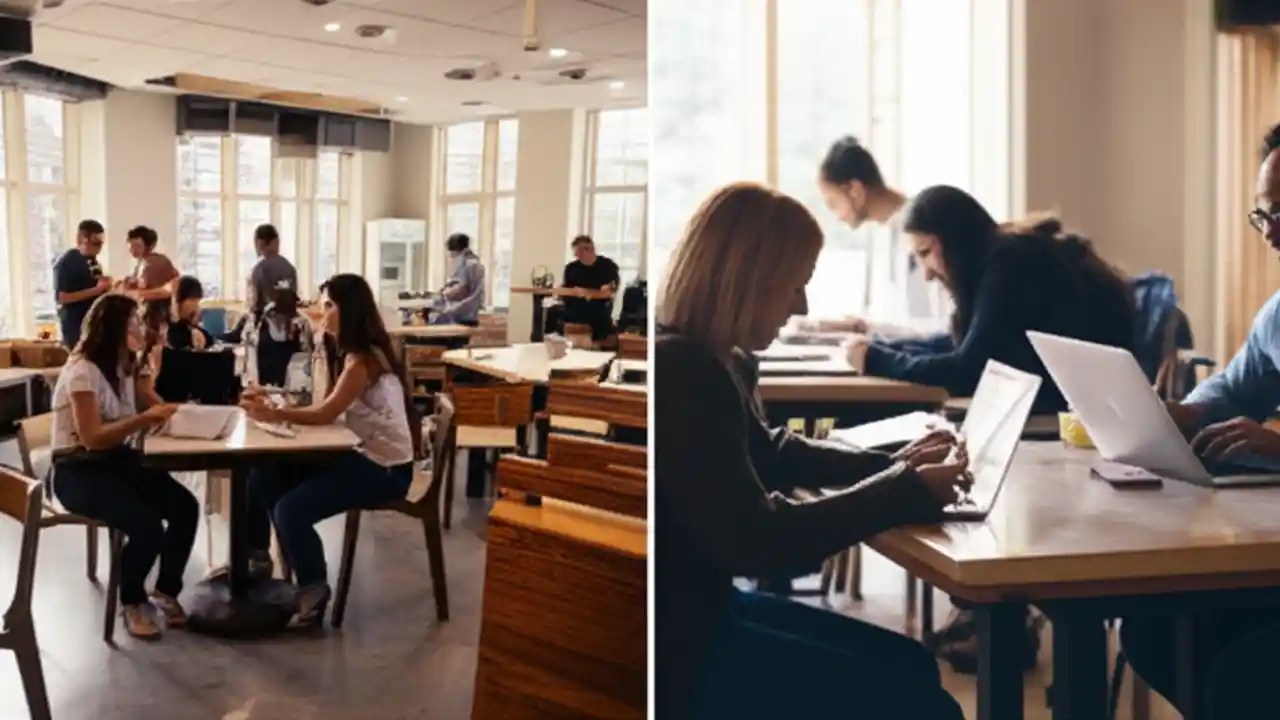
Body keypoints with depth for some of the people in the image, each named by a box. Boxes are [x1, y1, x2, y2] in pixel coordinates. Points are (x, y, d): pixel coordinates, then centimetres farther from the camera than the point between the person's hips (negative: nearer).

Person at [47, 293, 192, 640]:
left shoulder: (128, 365, 7)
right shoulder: (83, 371, -18)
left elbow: (155, 409, 4)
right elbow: (92, 438, -26)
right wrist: (144, 419, -29)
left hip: (117, 460, 8)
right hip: (78, 471, -8)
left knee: (185, 506, -14)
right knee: (147, 526, -28)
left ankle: (166, 592, 7)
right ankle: (133, 602, 1)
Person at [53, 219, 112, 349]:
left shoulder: (93, 261, 12)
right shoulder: (65, 262, -11)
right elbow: (62, 297, -19)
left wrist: (104, 286, 1)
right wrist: (96, 290, -21)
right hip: (75, 325, -7)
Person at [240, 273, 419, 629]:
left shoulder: (365, 359, -17)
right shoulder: (355, 352, 14)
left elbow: (327, 413, -20)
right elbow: (329, 410, 7)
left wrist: (273, 414, -14)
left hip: (385, 467, -10)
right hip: (363, 454, 10)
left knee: (291, 509, -22)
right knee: (264, 475, 5)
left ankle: (313, 591, -5)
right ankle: (256, 556, 19)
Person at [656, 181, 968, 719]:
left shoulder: (709, 361, 7)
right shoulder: (682, 374, -24)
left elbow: (768, 455, 25)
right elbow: (754, 542, -26)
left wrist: (886, 466, 10)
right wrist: (906, 492, -17)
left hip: (699, 605, 10)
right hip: (676, 645, -10)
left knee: (909, 665, 13)